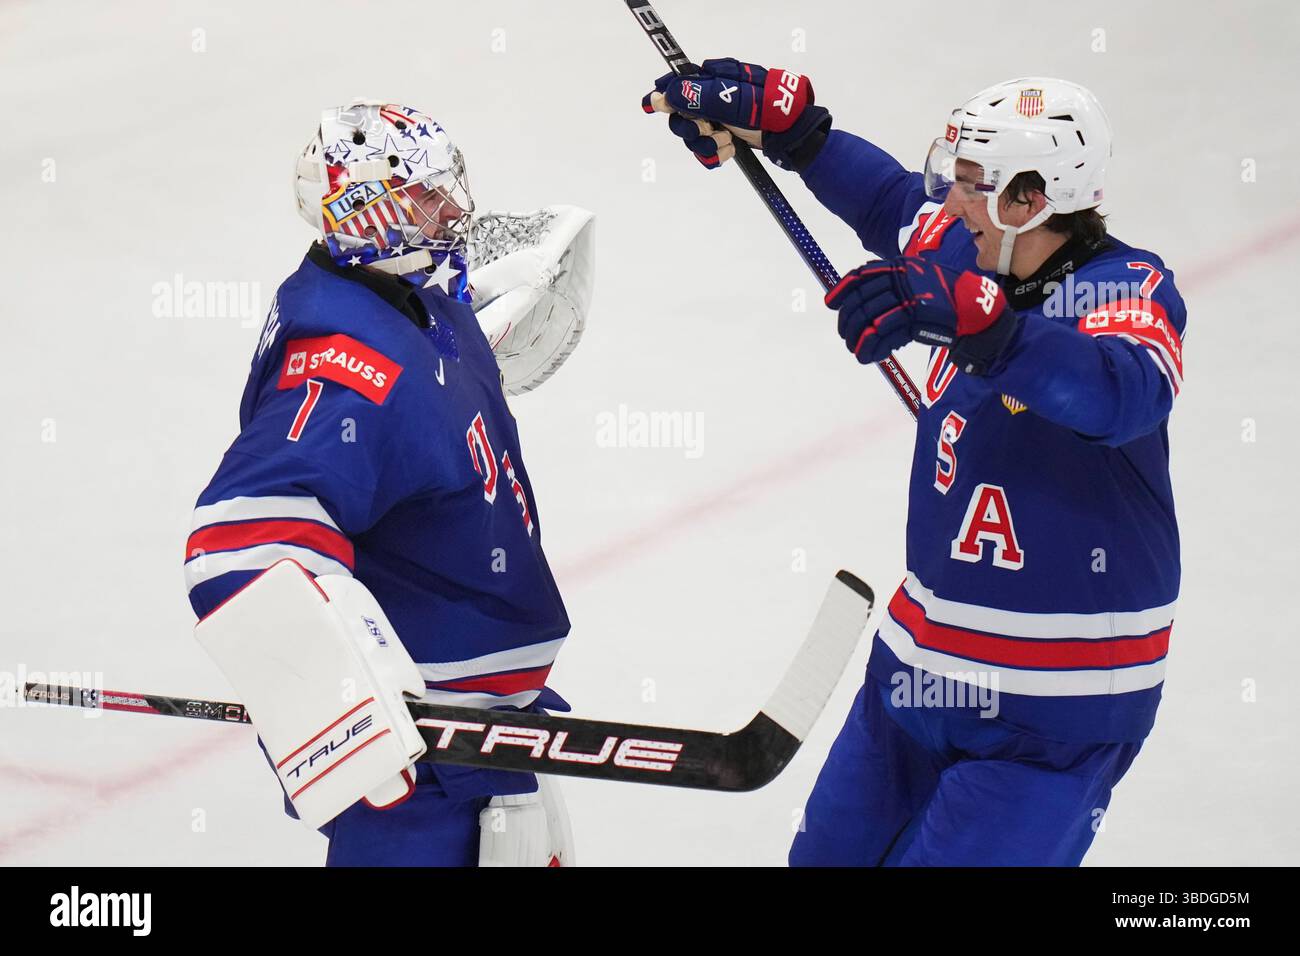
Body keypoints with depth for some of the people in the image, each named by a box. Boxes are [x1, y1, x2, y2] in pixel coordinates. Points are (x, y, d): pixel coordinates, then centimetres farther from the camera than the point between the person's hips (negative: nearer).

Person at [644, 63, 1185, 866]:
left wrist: (959, 315, -50)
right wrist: (777, 116, 12)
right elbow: (892, 202, 22)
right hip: (923, 661, 8)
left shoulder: (1129, 289, -18)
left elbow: (1122, 395, -40)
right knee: (833, 850, 17)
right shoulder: (970, 257, 1)